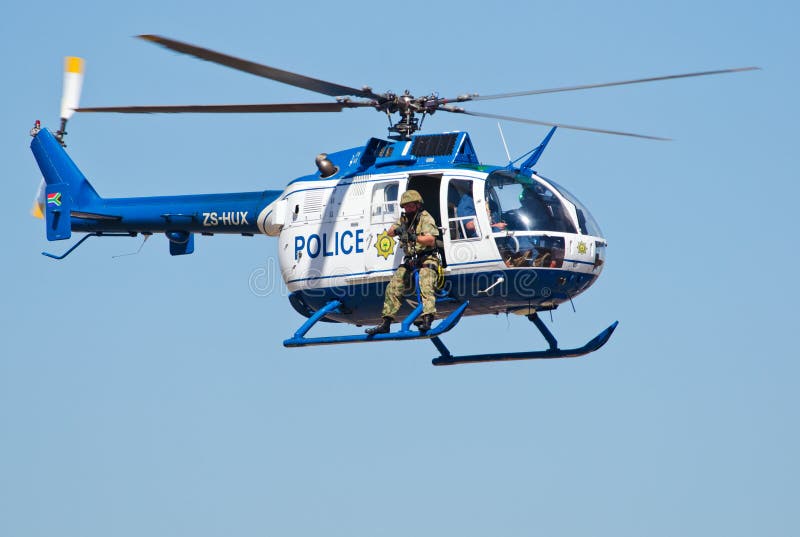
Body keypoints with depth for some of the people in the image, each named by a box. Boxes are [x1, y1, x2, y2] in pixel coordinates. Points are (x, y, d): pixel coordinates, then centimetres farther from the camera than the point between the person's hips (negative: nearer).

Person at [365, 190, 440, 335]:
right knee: (393, 288, 4)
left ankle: (427, 320, -44)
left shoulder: (425, 218, -9)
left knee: (426, 287, -28)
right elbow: (389, 233, 2)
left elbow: (431, 240, -22)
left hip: (427, 259, -7)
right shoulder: (404, 219, 12)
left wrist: (415, 238, -39)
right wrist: (397, 230, -22)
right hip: (410, 261, 7)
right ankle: (386, 323, 10)